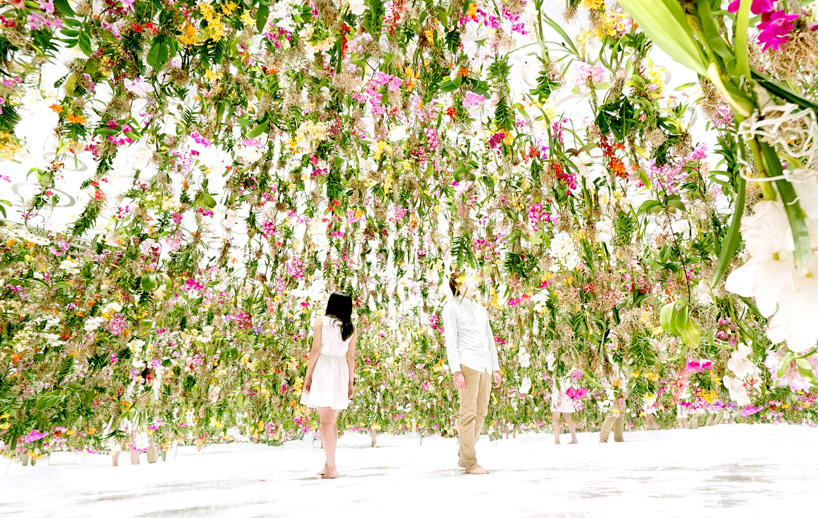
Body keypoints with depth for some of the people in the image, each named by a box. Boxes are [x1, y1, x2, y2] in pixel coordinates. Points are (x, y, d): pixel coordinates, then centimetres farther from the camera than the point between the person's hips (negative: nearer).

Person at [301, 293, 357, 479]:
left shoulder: (321, 321, 0)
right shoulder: (351, 328, 9)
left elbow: (316, 349, -7)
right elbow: (351, 357, 8)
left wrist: (308, 375, -3)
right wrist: (350, 382, 13)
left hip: (323, 369, -4)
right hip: (341, 373, 4)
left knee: (326, 421, -1)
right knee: (331, 421, 15)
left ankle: (332, 467, 0)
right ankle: (328, 464, 22)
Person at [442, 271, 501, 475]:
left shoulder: (481, 309, 21)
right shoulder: (452, 307, 1)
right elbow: (451, 341, -7)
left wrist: (496, 368, 15)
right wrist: (456, 371, -15)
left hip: (485, 366, 7)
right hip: (467, 365, -7)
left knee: (481, 413, 7)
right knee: (469, 413, -6)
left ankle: (463, 457, 19)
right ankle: (470, 463, 1)